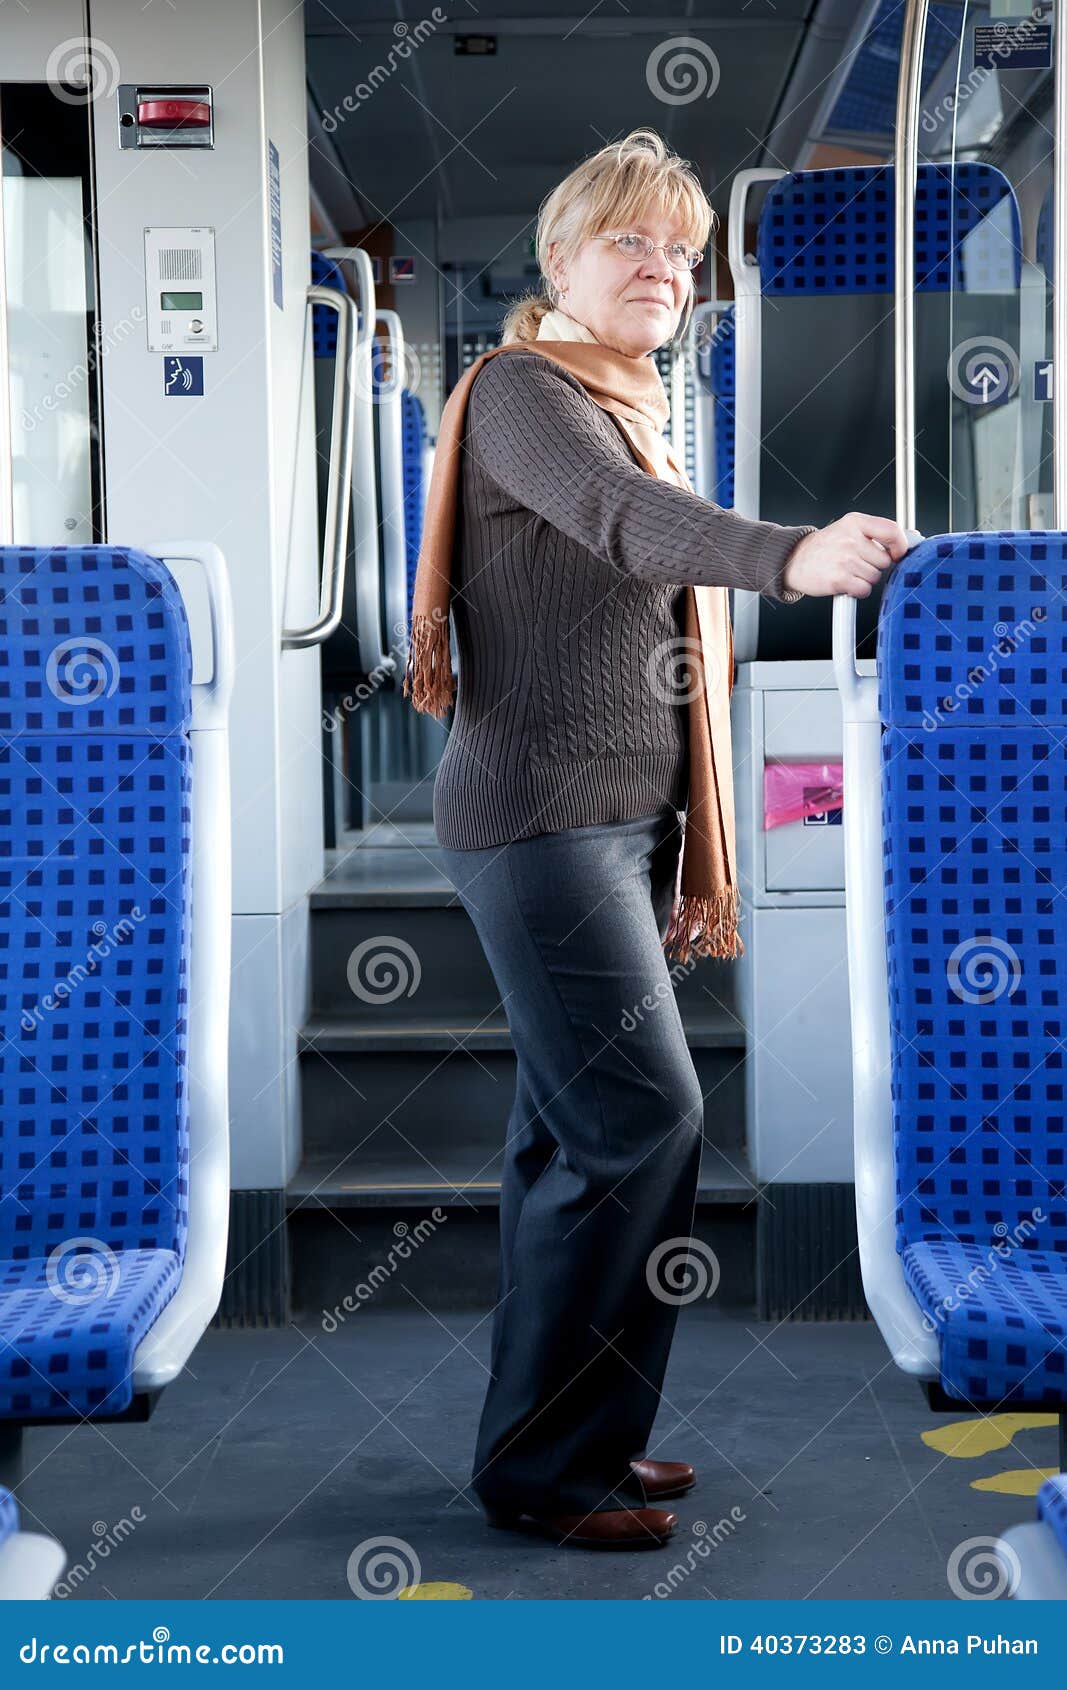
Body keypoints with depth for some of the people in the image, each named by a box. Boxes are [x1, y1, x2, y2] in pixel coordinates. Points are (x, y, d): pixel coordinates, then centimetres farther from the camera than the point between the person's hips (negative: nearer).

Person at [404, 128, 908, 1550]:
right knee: (646, 1119, -13)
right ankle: (544, 1463, -3)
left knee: (580, 1129, 11)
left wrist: (688, 859, 17)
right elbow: (621, 515, -30)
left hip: (620, 817, 9)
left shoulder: (630, 411, 21)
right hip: (540, 817, -9)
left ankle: (575, 1437, 20)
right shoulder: (522, 391, -7)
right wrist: (793, 557, -48)